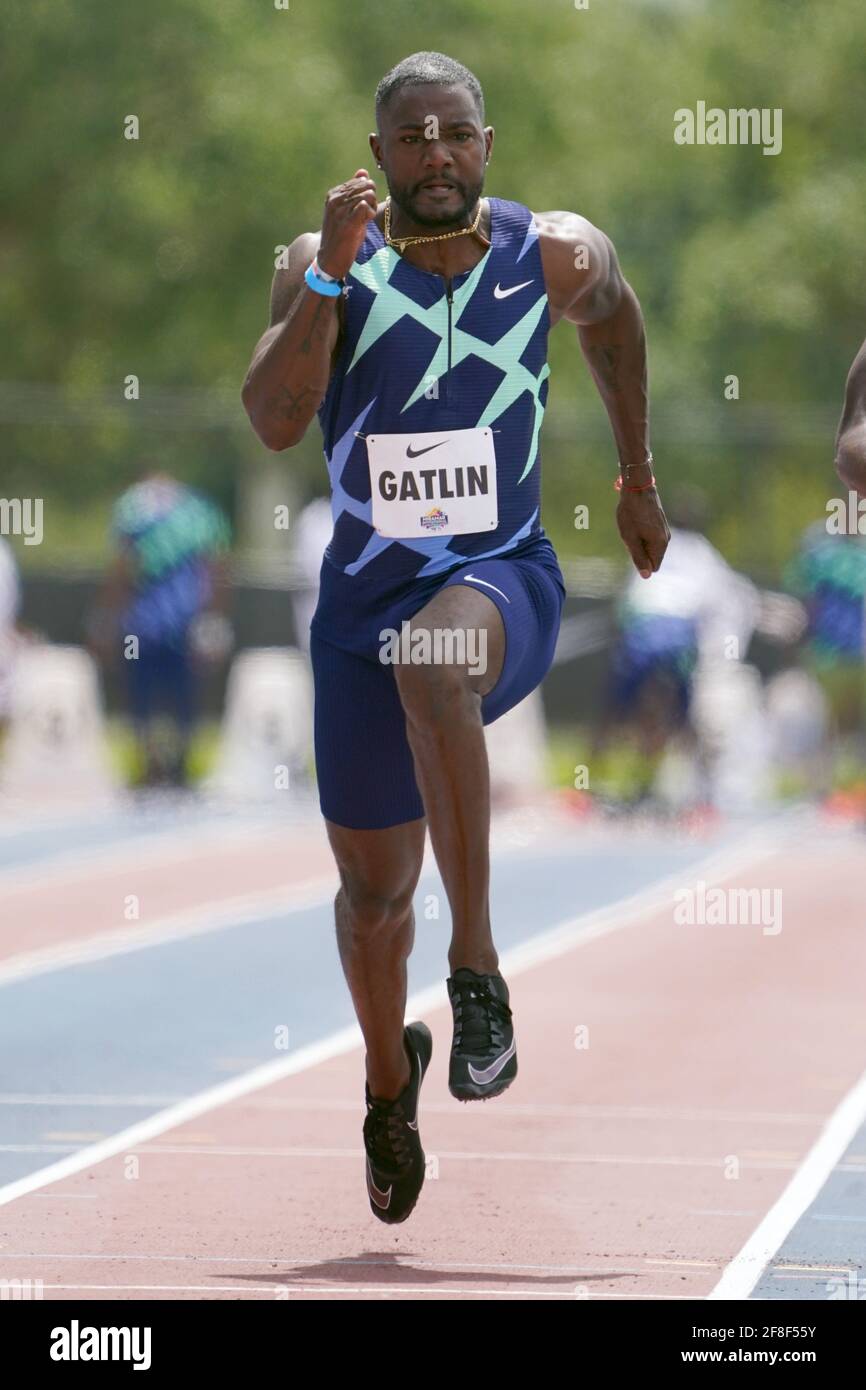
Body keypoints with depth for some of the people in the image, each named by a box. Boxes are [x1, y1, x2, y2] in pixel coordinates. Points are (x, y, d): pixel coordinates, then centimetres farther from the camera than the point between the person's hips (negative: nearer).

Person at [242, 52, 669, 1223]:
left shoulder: (558, 255, -6)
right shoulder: (323, 262, -8)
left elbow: (613, 316, 18)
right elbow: (274, 422, -20)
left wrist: (639, 478, 24)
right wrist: (329, 277, -30)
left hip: (505, 577, -2)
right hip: (366, 589, 2)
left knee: (433, 658, -40)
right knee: (371, 886, 10)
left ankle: (477, 966, -32)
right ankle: (390, 1081, 41)